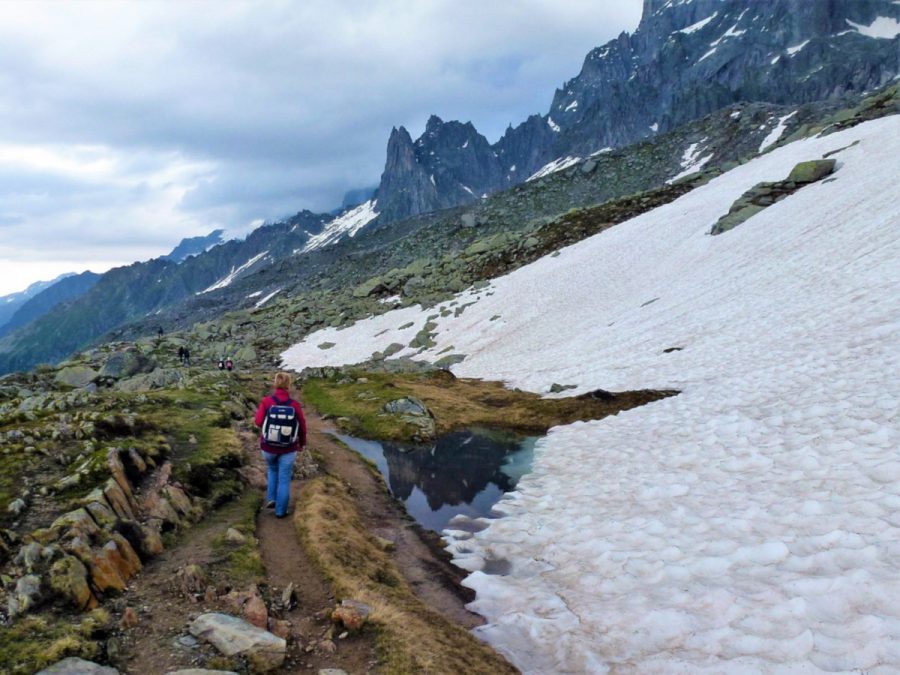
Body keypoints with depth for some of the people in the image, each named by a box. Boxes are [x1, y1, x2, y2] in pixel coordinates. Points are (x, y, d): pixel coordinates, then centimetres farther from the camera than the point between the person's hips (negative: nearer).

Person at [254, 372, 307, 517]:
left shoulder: (266, 401, -12)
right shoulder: (294, 405, -11)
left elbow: (259, 421, -16)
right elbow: (302, 426, -4)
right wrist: (302, 443, 13)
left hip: (268, 447, 1)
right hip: (288, 448, -1)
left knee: (272, 470, 30)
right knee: (284, 479, 11)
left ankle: (271, 498, 20)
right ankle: (280, 511, 16)